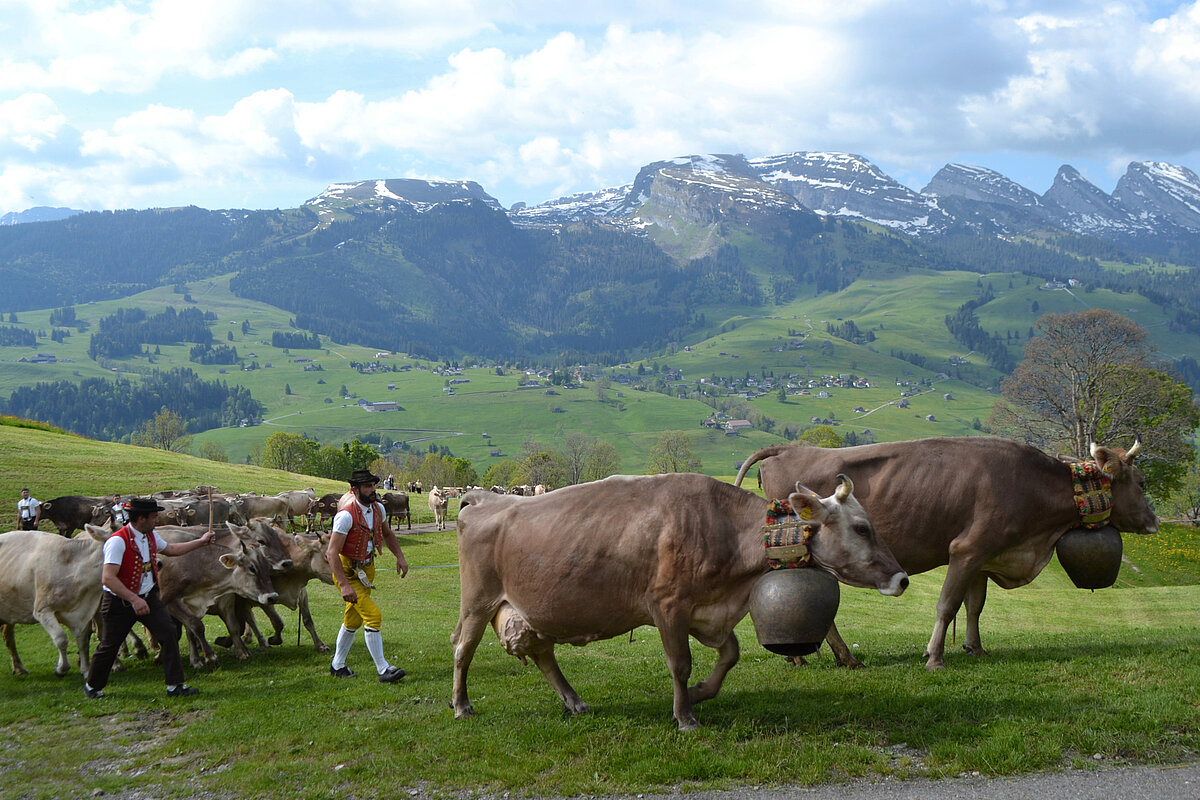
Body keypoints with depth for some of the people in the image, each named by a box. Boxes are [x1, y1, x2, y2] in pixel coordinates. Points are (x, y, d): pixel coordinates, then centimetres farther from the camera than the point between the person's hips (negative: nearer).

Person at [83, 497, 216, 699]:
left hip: (148, 597, 7)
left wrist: (201, 542, 26)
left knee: (169, 633, -5)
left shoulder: (151, 536, 3)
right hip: (120, 602, -7)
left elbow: (170, 549, 26)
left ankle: (175, 686, -1)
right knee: (109, 646, 7)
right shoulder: (118, 541, -23)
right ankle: (92, 686, 30)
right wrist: (134, 599, -35)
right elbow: (107, 578, -30)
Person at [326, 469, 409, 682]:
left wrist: (400, 556, 7)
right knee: (373, 615, -16)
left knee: (353, 620, 16)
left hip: (366, 569, 8)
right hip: (347, 571, -8)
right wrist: (344, 585, -31)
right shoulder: (346, 515, -24)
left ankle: (337, 666, 31)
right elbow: (332, 552, -25)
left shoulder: (378, 508, 0)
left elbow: (387, 534, 21)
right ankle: (383, 670, -11)